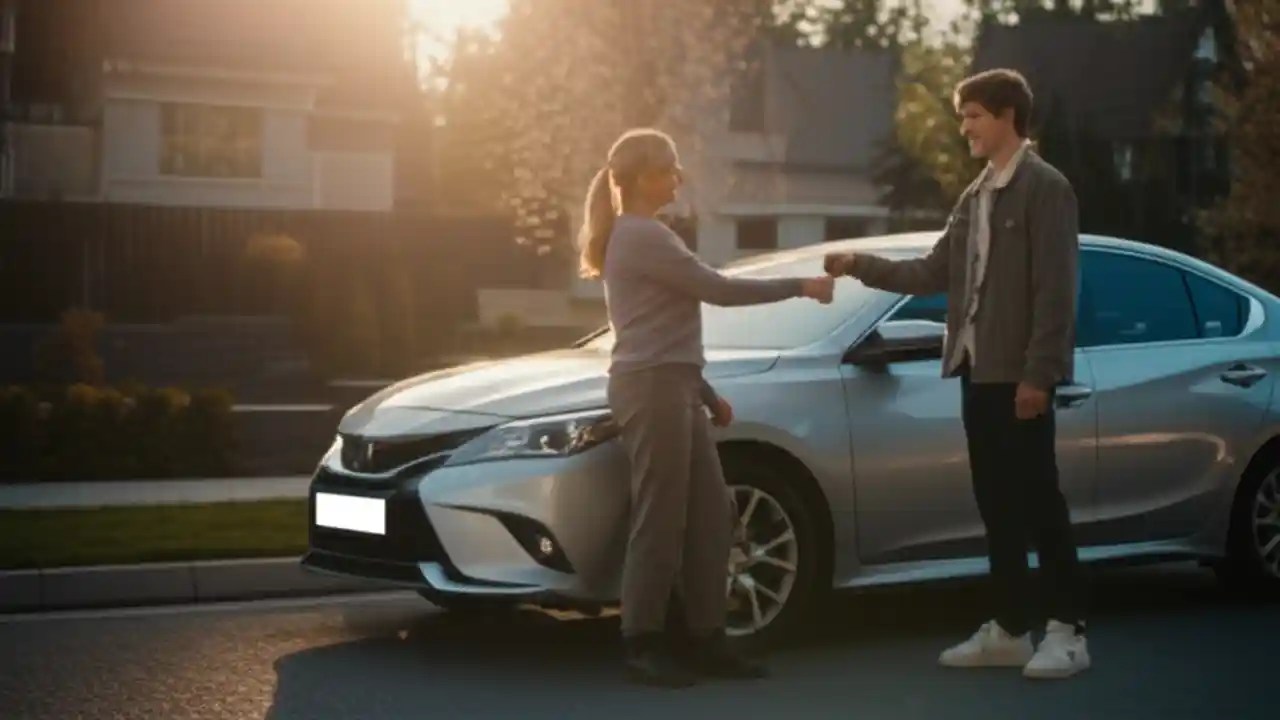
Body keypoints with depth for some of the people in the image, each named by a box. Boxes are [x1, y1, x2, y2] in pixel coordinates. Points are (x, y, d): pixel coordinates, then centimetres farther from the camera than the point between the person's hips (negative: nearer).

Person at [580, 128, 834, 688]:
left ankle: (705, 640, 11)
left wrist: (706, 392, 21)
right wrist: (801, 287, -8)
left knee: (710, 516, 8)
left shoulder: (641, 237, 22)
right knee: (661, 519, -7)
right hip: (651, 388, -10)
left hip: (671, 386, 10)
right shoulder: (640, 236, -11)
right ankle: (643, 646, -2)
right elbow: (716, 290, -15)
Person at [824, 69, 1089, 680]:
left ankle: (1067, 630, 3)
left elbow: (1055, 289, -14)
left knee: (1037, 500, -4)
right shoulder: (975, 197, 17)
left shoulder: (1045, 187, -8)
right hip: (978, 371, 8)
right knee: (996, 504, 9)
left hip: (1019, 374, -8)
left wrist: (1038, 374, -19)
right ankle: (1010, 630, 15)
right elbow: (935, 274, 17)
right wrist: (861, 266, 8)